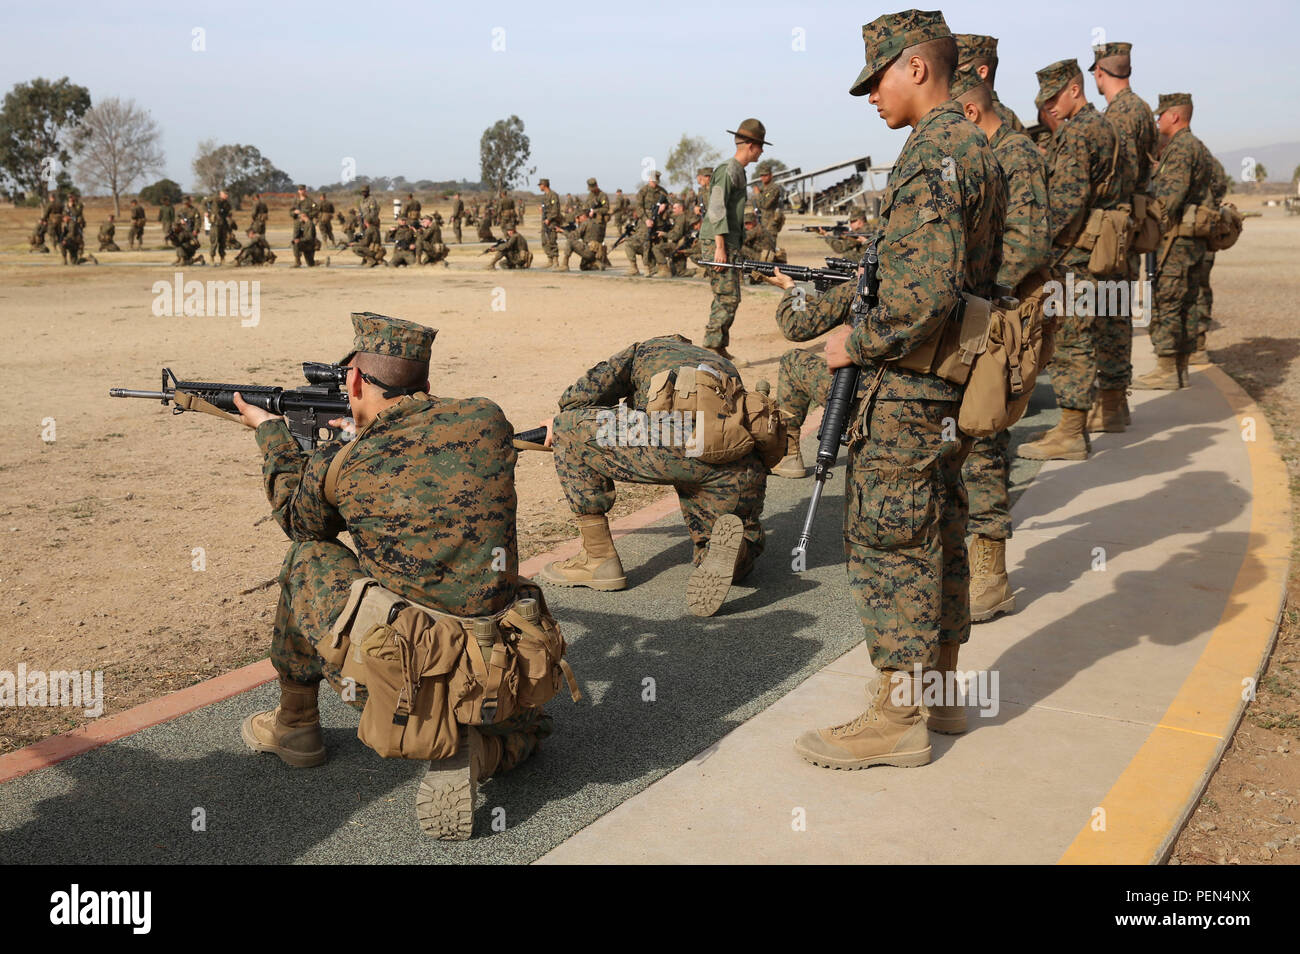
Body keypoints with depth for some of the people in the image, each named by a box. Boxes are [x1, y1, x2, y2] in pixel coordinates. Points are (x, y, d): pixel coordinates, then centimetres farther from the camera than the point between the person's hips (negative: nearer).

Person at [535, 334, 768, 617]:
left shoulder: (647, 350, 30)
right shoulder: (727, 369, 43)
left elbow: (579, 396, 16)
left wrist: (562, 424, 40)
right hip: (740, 474, 5)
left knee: (567, 430, 15)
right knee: (744, 555, 31)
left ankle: (599, 558, 16)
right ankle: (729, 547, -7)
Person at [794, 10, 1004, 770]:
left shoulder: (932, 156, -18)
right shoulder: (979, 146, 14)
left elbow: (927, 294, -27)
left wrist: (856, 343, -14)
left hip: (909, 388, -10)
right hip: (956, 384, 10)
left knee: (889, 543, -2)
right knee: (936, 536, 16)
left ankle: (898, 717, 6)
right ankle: (939, 689, 28)